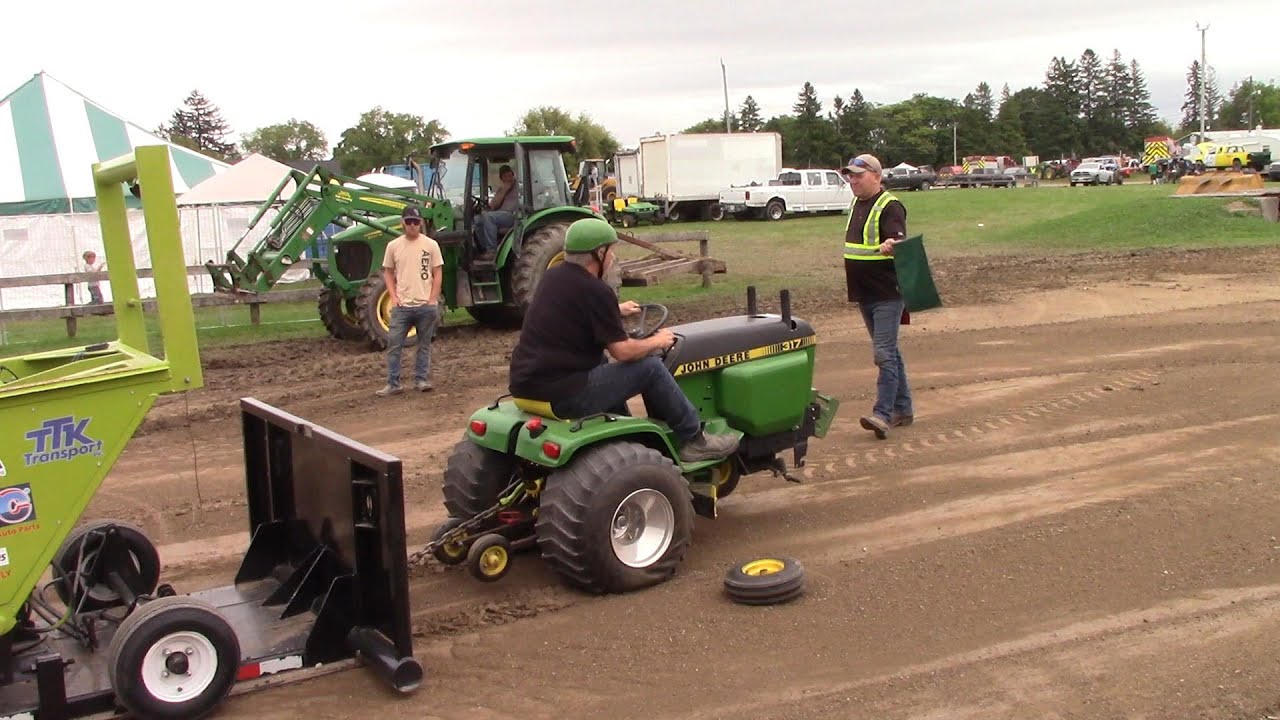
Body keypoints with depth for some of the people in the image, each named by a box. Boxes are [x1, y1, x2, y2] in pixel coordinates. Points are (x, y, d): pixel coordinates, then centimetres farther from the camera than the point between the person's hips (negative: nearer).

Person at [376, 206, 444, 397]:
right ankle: (393, 384, 5)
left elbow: (438, 274, 0)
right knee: (394, 344, -1)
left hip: (426, 305, -1)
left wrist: (433, 301, -6)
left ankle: (421, 380, 17)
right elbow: (388, 273, 10)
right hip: (402, 305, 1)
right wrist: (393, 297, -2)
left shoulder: (431, 245, -1)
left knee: (424, 344, 8)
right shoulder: (393, 246, 3)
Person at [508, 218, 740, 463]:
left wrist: (615, 311, 40)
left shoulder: (553, 277, 10)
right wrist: (657, 342, 5)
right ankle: (693, 440, 12)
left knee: (601, 363, 32)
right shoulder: (594, 290, -15)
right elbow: (622, 351, -14)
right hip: (562, 395, -9)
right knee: (650, 367, -1)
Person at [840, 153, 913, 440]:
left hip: (887, 294, -9)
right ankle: (903, 409, 24)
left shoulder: (889, 207, -13)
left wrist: (891, 245, -50)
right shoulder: (857, 205, 13)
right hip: (865, 294, 9)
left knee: (884, 354, -13)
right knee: (890, 352, 15)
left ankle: (883, 415, -14)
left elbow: (899, 239, -27)